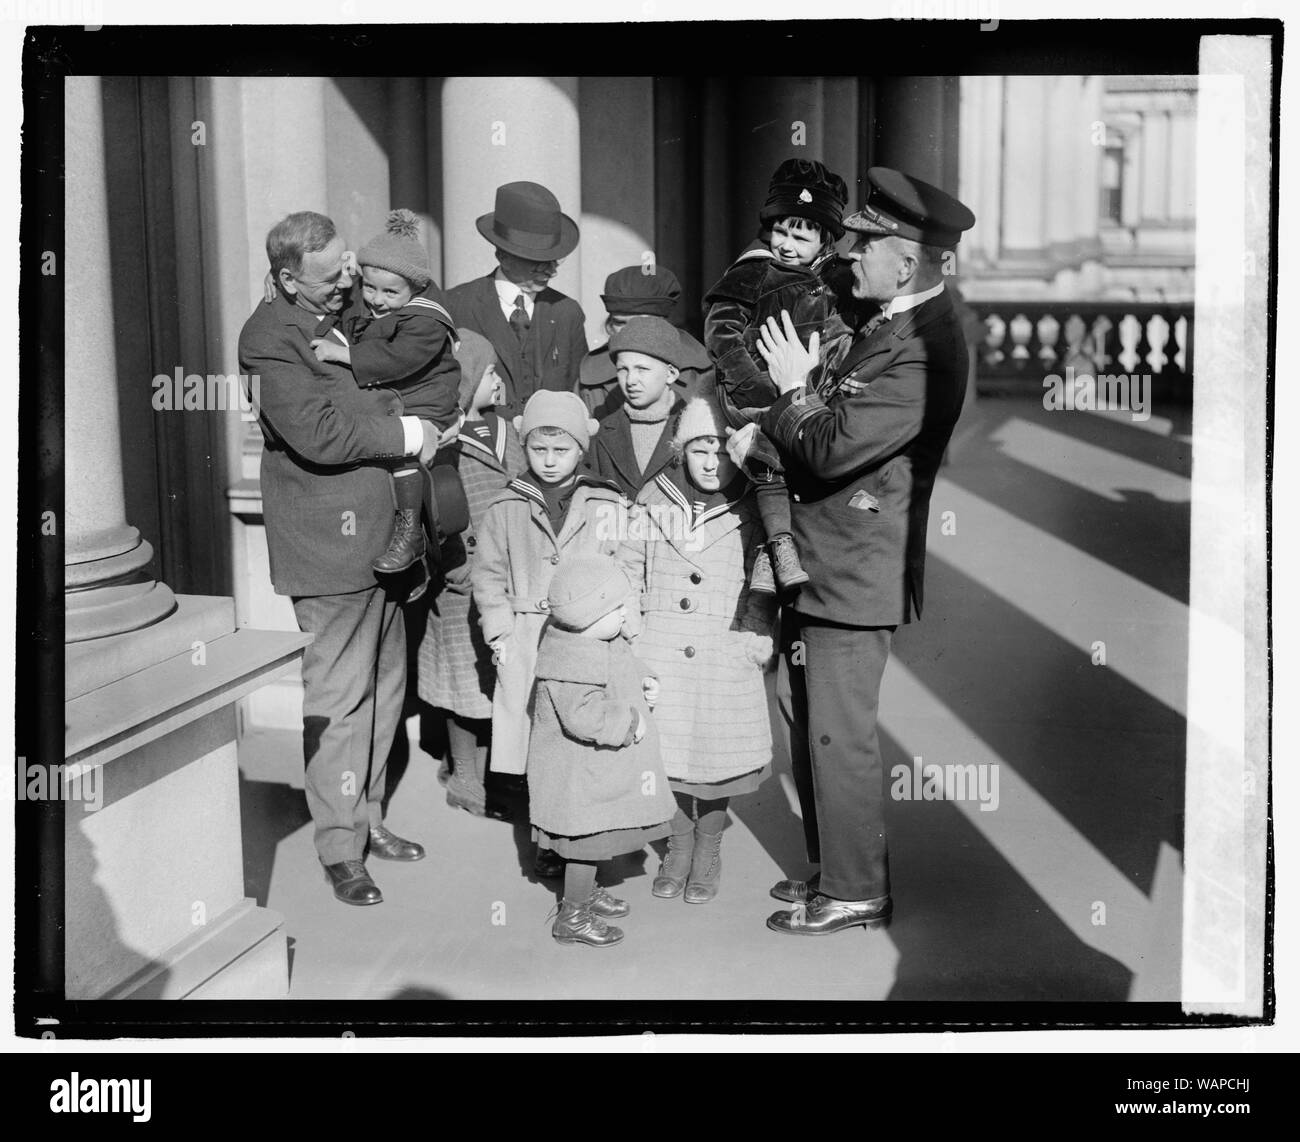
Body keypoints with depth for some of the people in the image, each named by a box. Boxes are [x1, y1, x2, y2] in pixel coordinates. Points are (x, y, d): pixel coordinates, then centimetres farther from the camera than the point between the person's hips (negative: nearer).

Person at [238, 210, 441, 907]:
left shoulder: (352, 313, 13)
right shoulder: (269, 339, -13)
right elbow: (318, 434, -22)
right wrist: (404, 433, -13)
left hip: (380, 533, 9)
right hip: (329, 542, -8)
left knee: (384, 685, 15)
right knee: (339, 697, -2)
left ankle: (368, 816, 29)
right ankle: (339, 847, 10)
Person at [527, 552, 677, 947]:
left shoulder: (603, 641, 3)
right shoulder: (570, 660, -30)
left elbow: (616, 676, 24)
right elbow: (584, 716, -36)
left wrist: (642, 682, 6)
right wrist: (630, 722, -26)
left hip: (599, 768, 10)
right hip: (579, 776, -10)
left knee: (597, 838, 24)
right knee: (590, 839, 1)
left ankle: (584, 891, 44)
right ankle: (572, 916, 15)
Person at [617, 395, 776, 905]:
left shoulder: (748, 516, 3)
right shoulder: (652, 507, 6)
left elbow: (762, 584, 6)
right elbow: (628, 570, 10)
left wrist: (758, 635, -4)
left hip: (725, 652, -1)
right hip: (659, 648, 1)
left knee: (717, 748, 2)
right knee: (665, 747, 4)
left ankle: (708, 849, 24)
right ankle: (679, 845, 25)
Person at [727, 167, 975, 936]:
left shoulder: (920, 352, -23)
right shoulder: (897, 326, 9)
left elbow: (831, 449, -26)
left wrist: (793, 389, -9)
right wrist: (771, 427, 1)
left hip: (854, 575, -10)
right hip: (824, 563, 10)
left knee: (839, 736, 2)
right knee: (809, 721, 19)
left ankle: (855, 893, 18)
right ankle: (835, 869, 33)